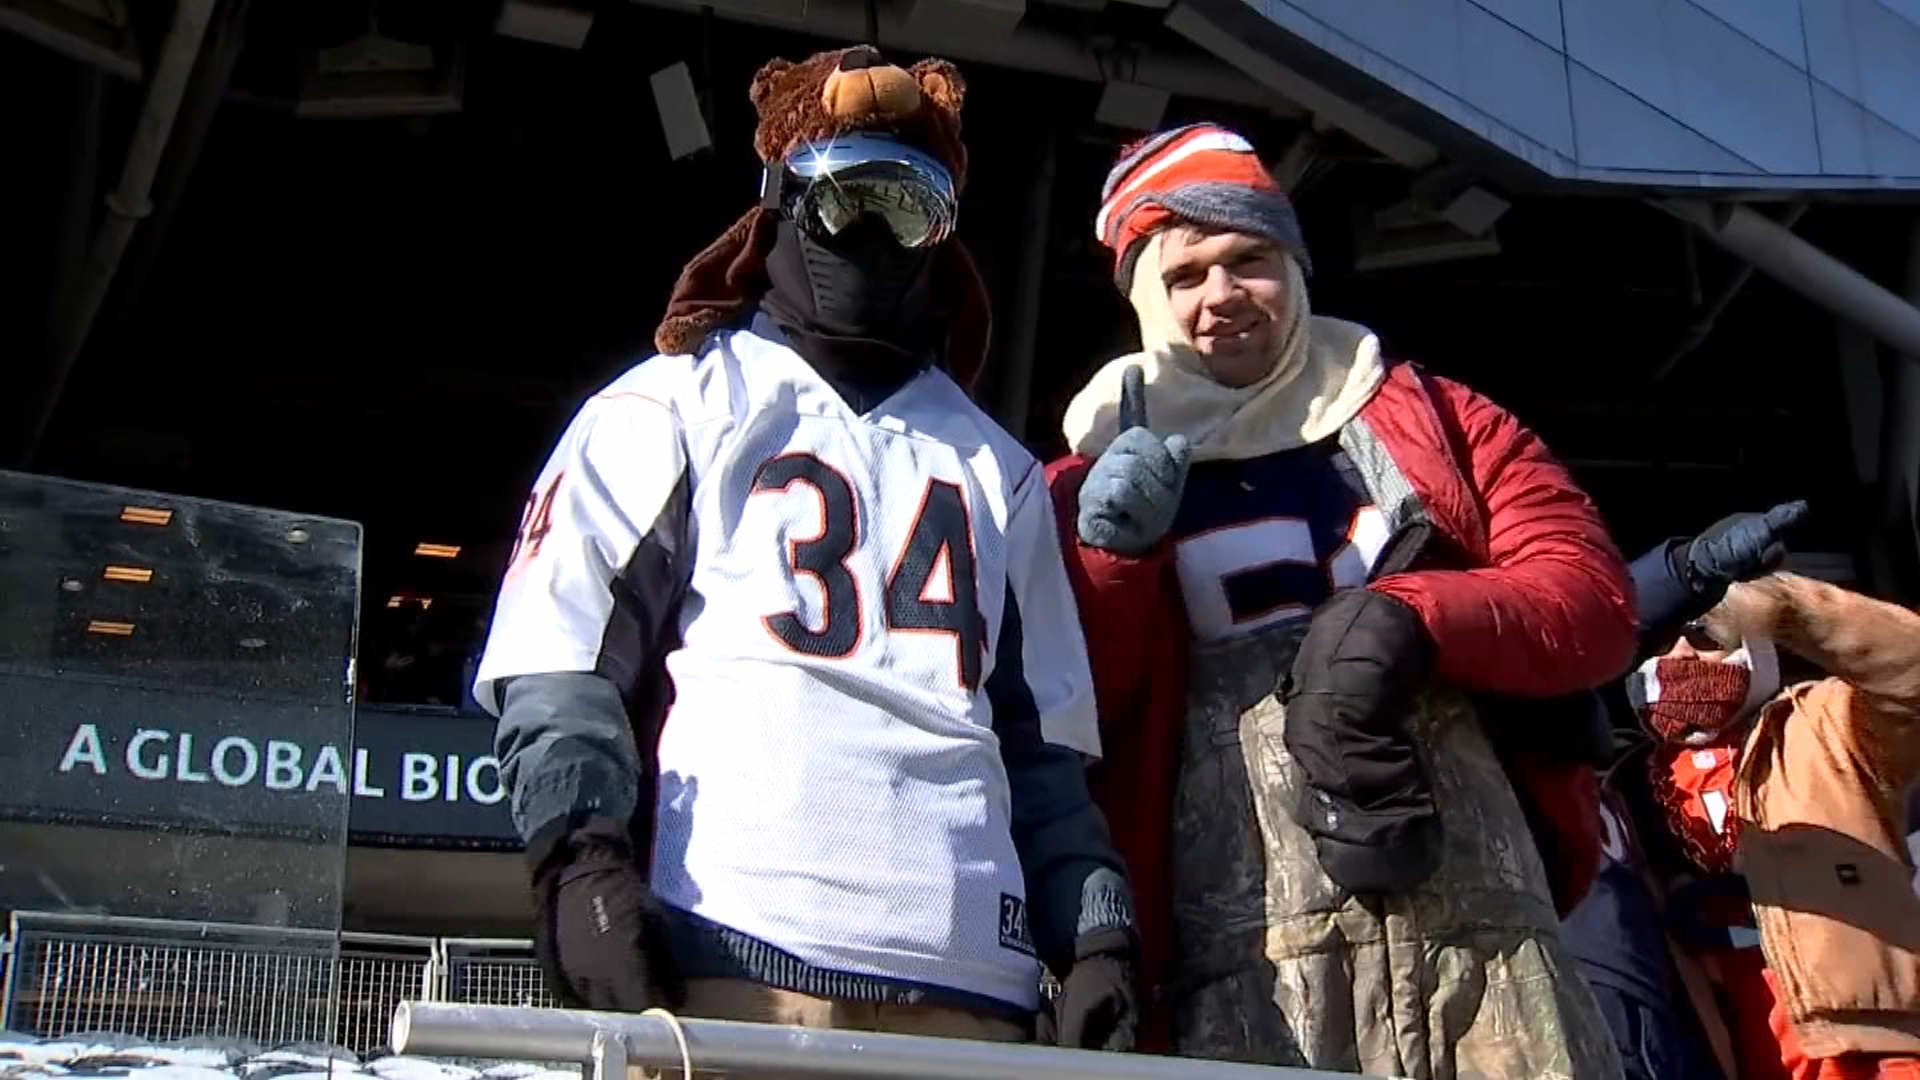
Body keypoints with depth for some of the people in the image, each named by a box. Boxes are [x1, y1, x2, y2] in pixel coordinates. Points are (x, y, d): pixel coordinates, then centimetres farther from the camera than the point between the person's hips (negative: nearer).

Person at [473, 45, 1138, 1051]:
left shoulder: (999, 471, 25)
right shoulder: (668, 412, 12)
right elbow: (557, 658, 3)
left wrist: (1094, 933, 11)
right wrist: (582, 858, -12)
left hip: (966, 985, 4)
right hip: (726, 963, -4)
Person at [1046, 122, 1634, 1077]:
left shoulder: (1437, 422, 19)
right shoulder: (1099, 477, 16)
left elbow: (1595, 601, 10)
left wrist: (1412, 619, -7)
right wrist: (1109, 548, -7)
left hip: (1482, 922, 2)